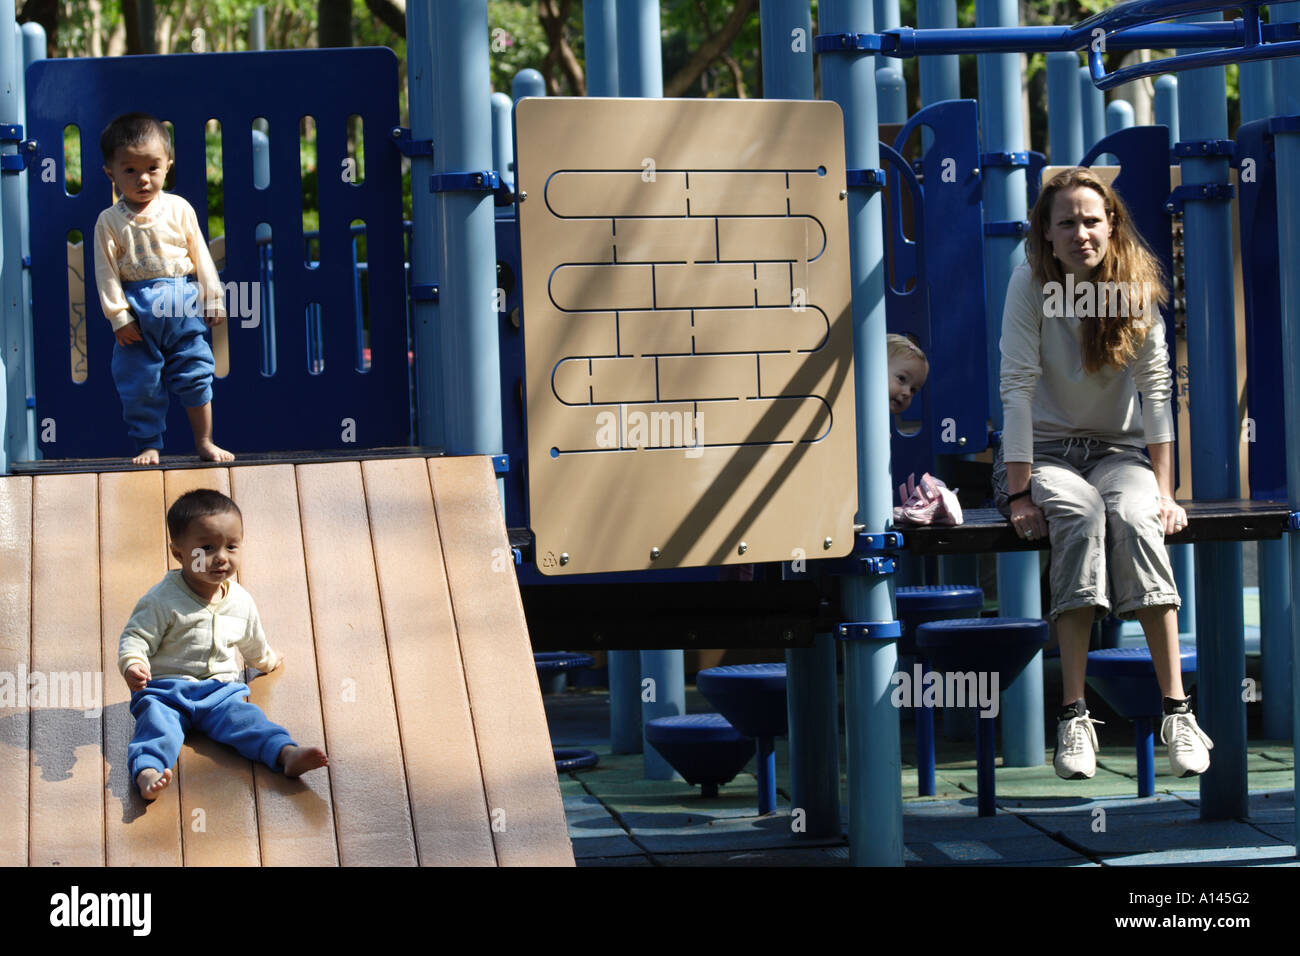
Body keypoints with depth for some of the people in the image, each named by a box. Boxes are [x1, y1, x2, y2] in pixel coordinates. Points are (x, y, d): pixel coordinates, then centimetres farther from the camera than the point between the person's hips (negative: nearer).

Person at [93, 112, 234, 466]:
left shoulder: (179, 209, 1)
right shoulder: (109, 221, -2)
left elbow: (201, 255, 5)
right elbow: (106, 271, -3)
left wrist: (213, 299, 5)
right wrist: (118, 316, -9)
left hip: (182, 305, 1)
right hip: (138, 311, -1)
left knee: (195, 373, 4)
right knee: (139, 383, 3)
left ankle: (205, 442, 15)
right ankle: (148, 445, 15)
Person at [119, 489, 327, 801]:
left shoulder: (241, 602, 9)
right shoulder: (163, 600, -7)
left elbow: (252, 643, 29)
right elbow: (136, 637, -8)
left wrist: (267, 660, 45)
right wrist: (133, 665, -28)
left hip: (219, 688, 3)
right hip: (165, 688, -3)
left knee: (245, 717, -25)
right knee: (157, 722, -32)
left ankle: (287, 754, -45)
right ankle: (148, 771, -57)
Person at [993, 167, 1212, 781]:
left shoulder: (1138, 287, -4)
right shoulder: (1030, 283, -10)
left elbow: (1156, 390, -6)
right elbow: (1018, 386, -15)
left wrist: (1165, 492, -13)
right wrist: (1020, 493, -21)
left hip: (1118, 450, 2)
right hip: (1043, 452, -2)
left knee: (1136, 517, -32)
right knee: (1082, 514, -35)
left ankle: (1176, 709, -34)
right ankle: (1073, 716, -36)